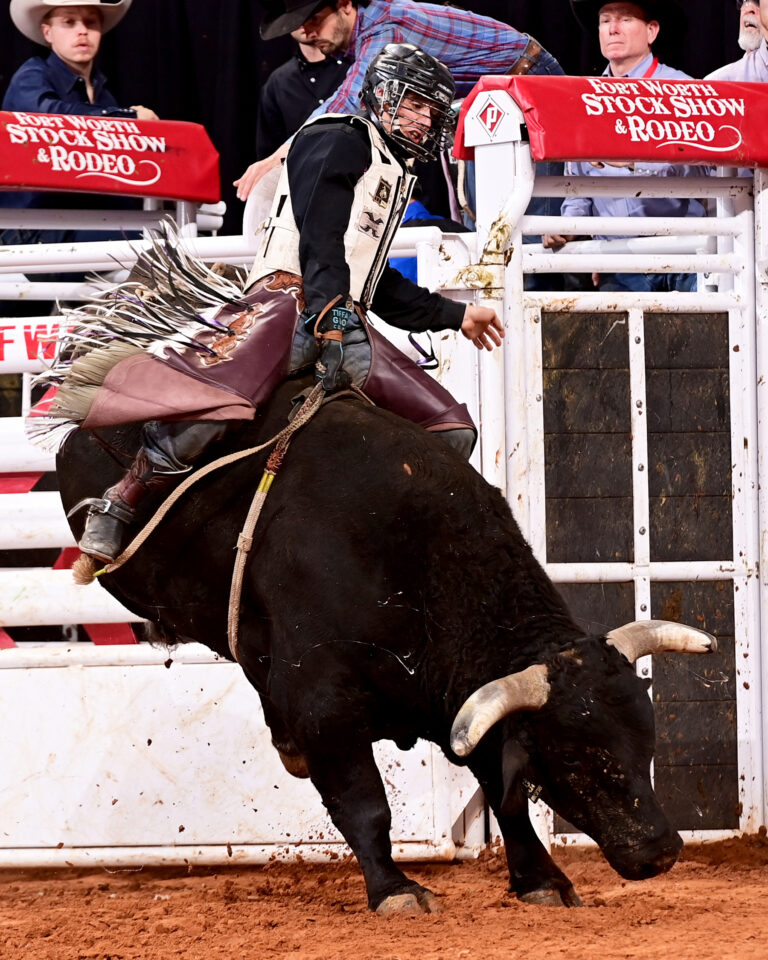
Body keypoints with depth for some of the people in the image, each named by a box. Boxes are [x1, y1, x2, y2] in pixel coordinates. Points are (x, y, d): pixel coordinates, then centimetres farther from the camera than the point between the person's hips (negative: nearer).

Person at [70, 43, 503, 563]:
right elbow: (319, 236, -11)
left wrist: (456, 316, 41)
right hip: (292, 300, -9)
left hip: (344, 321, 9)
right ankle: (119, 504, -23)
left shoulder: (393, 174, 33)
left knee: (453, 427, 0)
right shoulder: (338, 141, 5)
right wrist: (332, 315, -24)